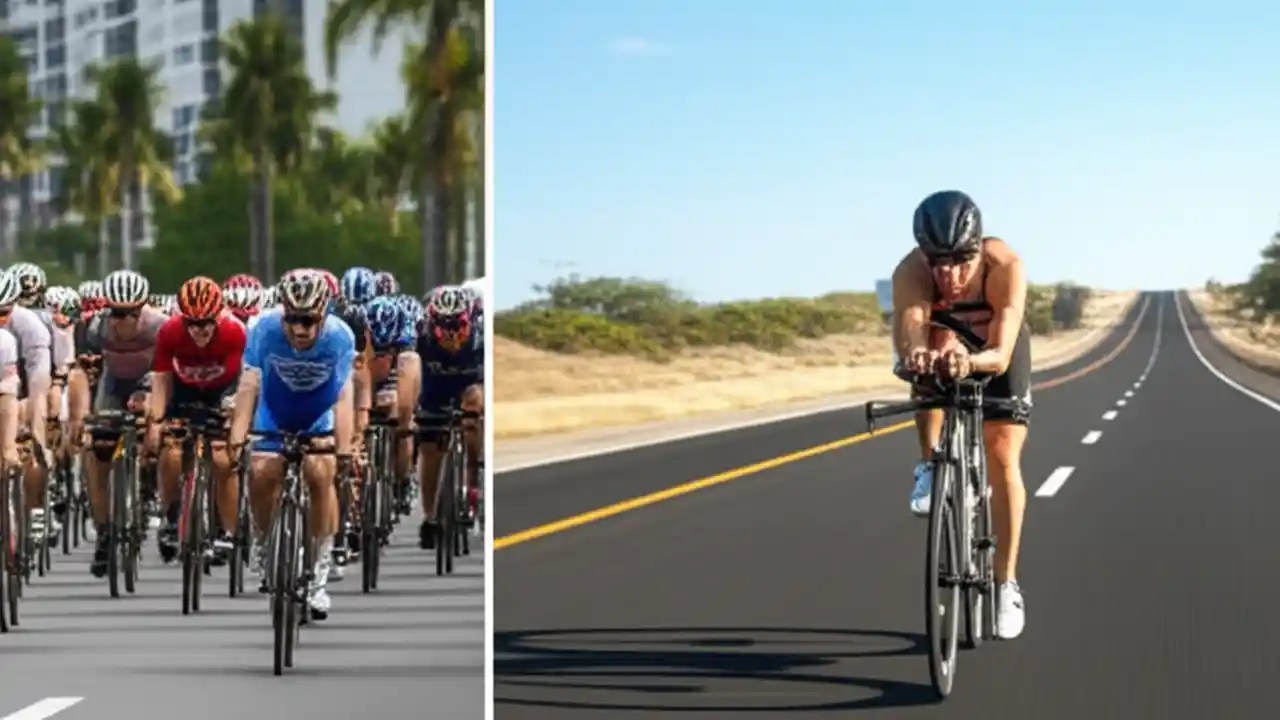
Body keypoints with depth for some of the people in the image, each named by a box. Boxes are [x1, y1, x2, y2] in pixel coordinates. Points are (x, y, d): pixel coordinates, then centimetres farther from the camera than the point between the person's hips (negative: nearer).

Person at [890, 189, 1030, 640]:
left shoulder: (1006, 268, -41)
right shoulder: (910, 273, -39)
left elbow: (1000, 355, -49)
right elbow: (907, 332, -55)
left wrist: (971, 361, -71)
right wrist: (914, 354, -78)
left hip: (997, 347, -1)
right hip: (942, 338, 1)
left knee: (1004, 457, -12)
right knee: (935, 349, -35)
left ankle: (1007, 583, -1)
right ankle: (929, 467, -18)